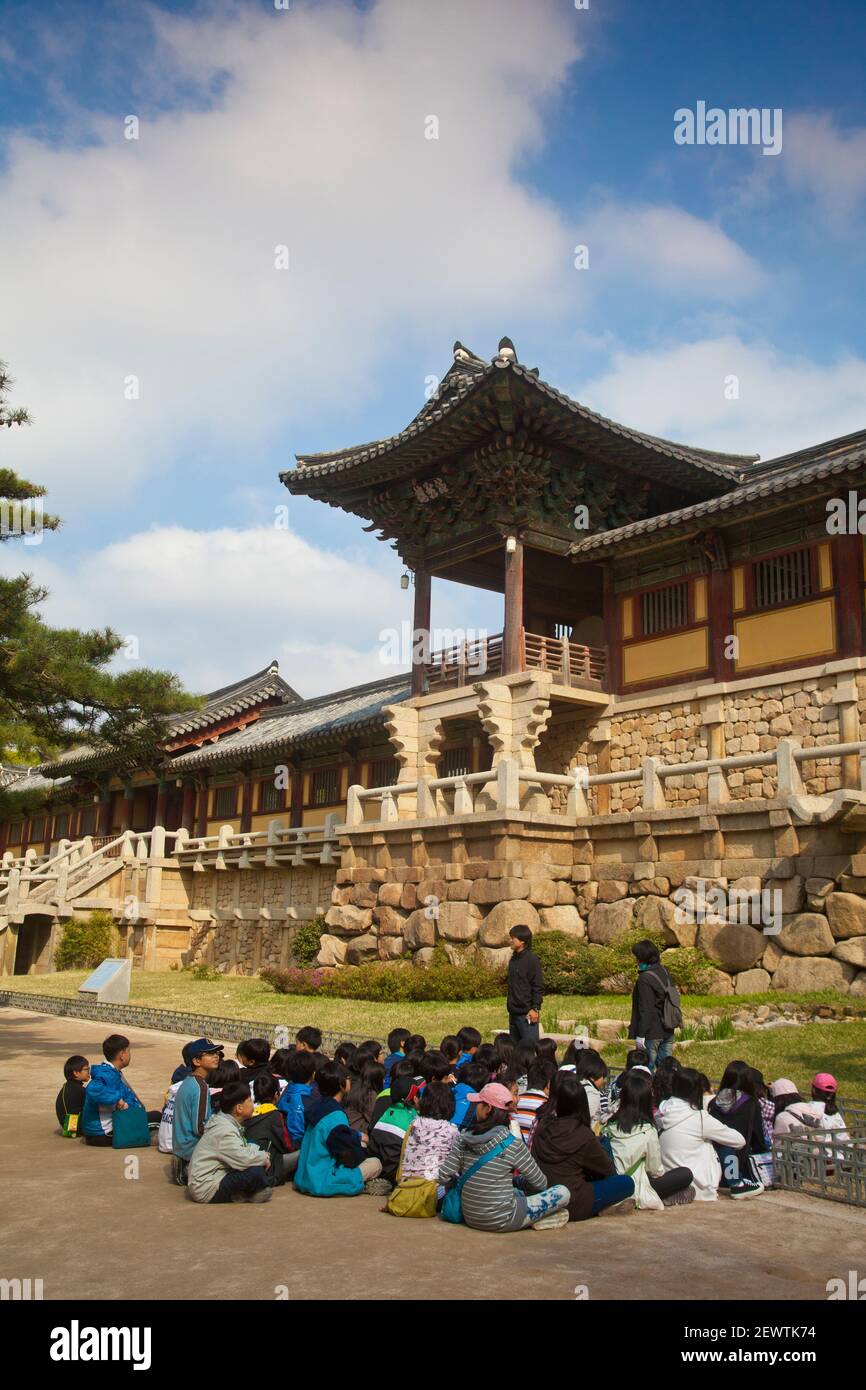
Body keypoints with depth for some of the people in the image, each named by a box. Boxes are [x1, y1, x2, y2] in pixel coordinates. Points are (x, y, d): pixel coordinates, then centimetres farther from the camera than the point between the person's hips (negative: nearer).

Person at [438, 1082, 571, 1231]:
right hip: (501, 1221, -5)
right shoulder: (512, 1145, -16)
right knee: (563, 1192, 4)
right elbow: (540, 1184, -4)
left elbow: (444, 1177, -5)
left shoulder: (463, 1138, -7)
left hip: (470, 1218, 5)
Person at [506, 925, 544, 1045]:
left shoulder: (532, 959, -12)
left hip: (527, 1013, -8)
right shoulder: (514, 959, 12)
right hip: (514, 1012, 8)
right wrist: (510, 1006, 15)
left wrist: (535, 1009, -17)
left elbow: (538, 987, -13)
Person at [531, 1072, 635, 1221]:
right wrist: (595, 1140, 14)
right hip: (571, 1207, -6)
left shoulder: (542, 1126, -4)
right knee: (627, 1183, 3)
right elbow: (606, 1168, -4)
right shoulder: (584, 1136, -19)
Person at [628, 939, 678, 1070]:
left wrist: (641, 1034, -15)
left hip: (651, 1034, -8)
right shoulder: (664, 972, 6)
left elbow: (645, 1009, -20)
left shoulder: (644, 979, -19)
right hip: (668, 1032, 8)